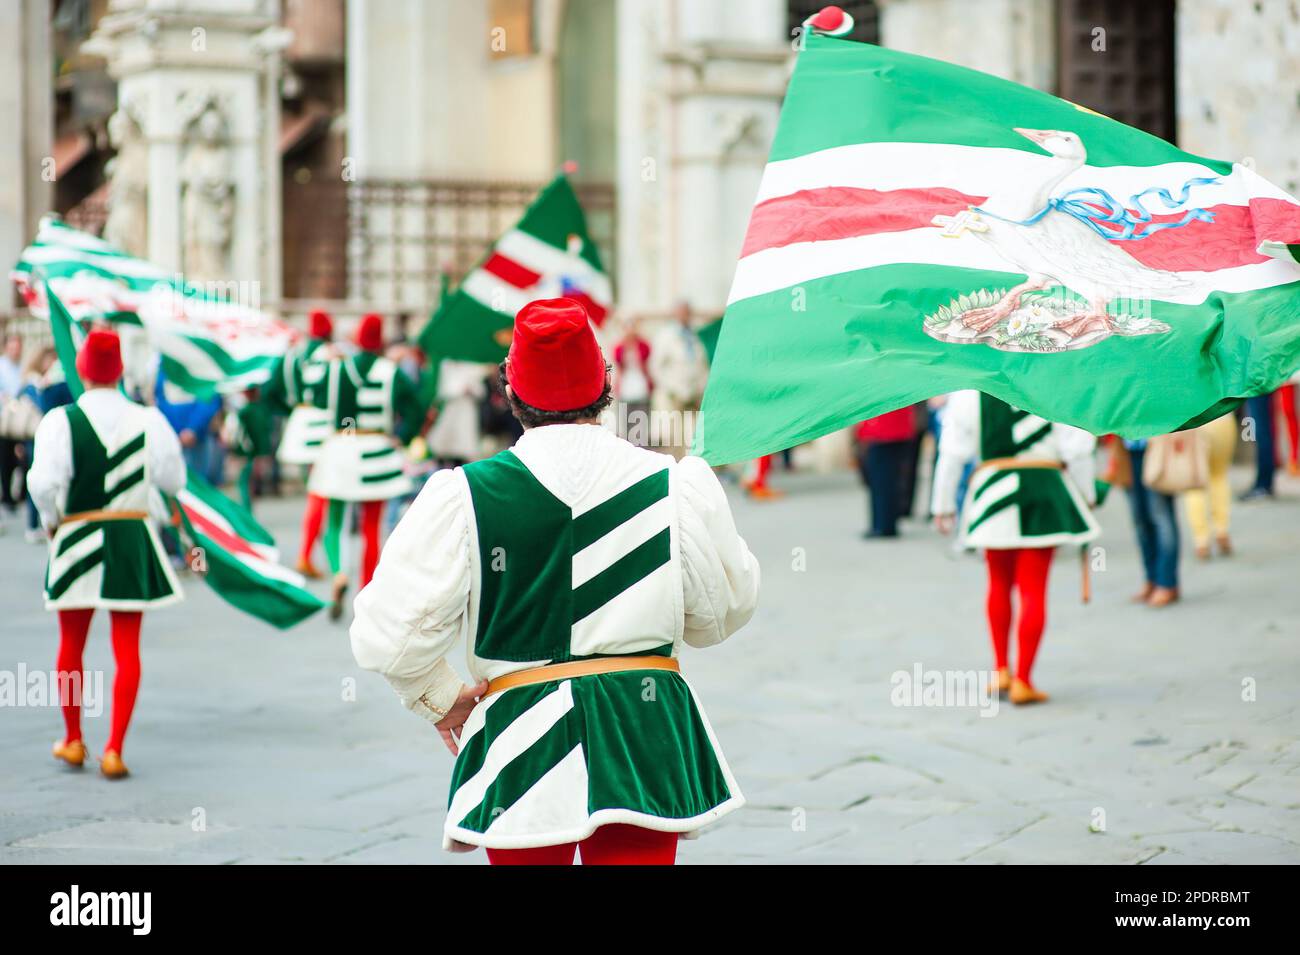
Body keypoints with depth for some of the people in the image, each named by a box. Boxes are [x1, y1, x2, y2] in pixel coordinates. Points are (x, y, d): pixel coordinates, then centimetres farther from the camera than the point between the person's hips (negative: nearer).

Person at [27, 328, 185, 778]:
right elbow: (174, 478, 1)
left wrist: (51, 521, -1)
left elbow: (43, 482, -19)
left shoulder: (61, 421, -11)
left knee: (71, 643, 17)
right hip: (133, 540, 1)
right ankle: (114, 749, -1)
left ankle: (73, 740, 28)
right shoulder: (147, 420, -5)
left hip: (77, 540, -1)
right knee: (127, 648, 5)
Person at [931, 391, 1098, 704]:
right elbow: (1078, 448, -2)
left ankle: (1001, 669, 18)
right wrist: (1086, 494, 12)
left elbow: (952, 453, 0)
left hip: (993, 489, 1)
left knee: (999, 584, 20)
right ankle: (1022, 681, 0)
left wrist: (943, 505, 9)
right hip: (1044, 488, -1)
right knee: (1033, 590, 2)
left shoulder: (967, 393, -1)